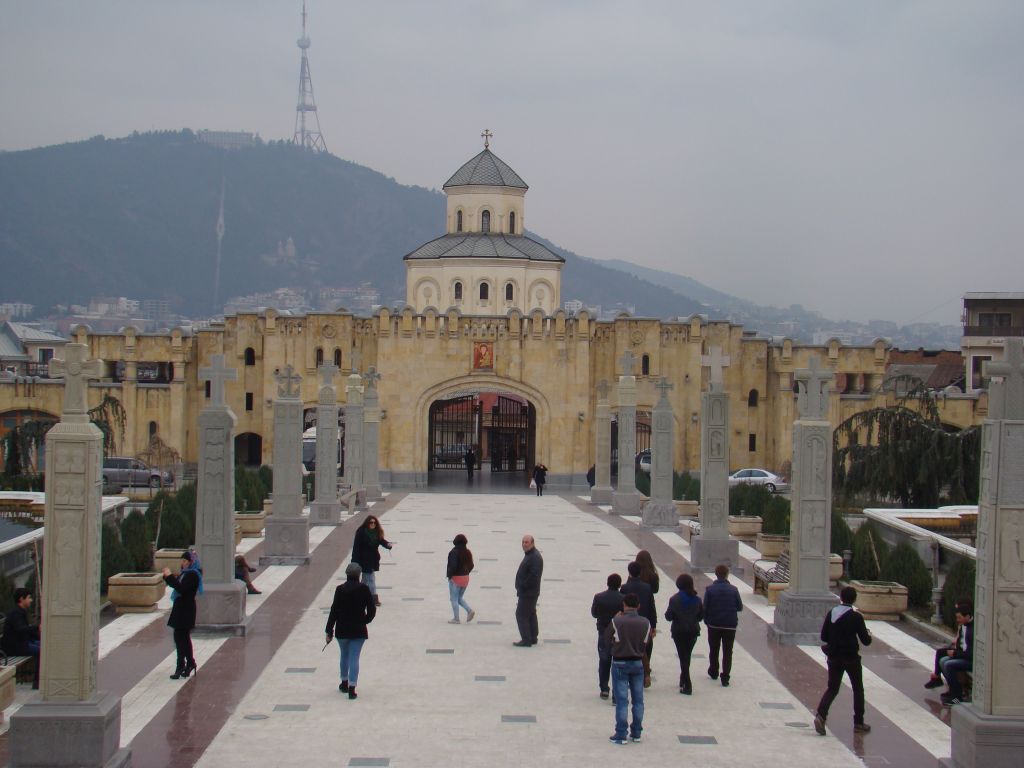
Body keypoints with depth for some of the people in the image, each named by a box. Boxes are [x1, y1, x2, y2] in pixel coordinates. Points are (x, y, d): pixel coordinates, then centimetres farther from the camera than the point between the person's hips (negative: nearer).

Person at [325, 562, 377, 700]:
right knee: (354, 658, 1)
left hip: (342, 630, 1)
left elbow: (334, 611, -7)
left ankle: (344, 683, 33)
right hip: (358, 630, 0)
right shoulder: (364, 590, -6)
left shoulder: (340, 590, -9)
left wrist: (329, 631, -2)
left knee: (344, 656, 20)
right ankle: (351, 688, -6)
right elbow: (372, 610, -4)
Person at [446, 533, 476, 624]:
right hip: (465, 578, 7)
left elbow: (453, 565, -23)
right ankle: (470, 611, 2)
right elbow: (471, 565, 7)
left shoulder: (454, 552, -16)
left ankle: (456, 619, 6)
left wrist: (449, 575, -12)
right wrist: (466, 573, 15)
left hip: (456, 578, -7)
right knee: (460, 597, 20)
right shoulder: (468, 552, 4)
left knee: (454, 599, 4)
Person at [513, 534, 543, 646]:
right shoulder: (529, 555, 14)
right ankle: (532, 638, 23)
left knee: (521, 614, -9)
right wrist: (521, 587, 13)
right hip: (530, 592, 11)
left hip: (528, 593, -11)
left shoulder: (535, 557, -20)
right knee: (531, 614, 15)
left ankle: (526, 640, -7)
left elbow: (533, 575, -28)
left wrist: (522, 586, -20)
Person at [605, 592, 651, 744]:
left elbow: (607, 639, -3)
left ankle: (620, 735, 2)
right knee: (638, 700, 11)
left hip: (620, 663, -3)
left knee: (621, 700, 0)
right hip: (637, 663, 3)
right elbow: (645, 643, 1)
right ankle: (636, 733, 17)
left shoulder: (616, 622, -16)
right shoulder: (646, 623, -6)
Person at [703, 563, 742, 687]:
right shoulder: (733, 590, -8)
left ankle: (713, 672, 31)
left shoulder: (710, 589, -9)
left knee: (713, 650, 19)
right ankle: (725, 677, -2)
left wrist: (706, 621, 7)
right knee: (727, 652, 5)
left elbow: (705, 607, -7)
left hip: (714, 625, 1)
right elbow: (740, 607, 0)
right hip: (730, 625, 0)